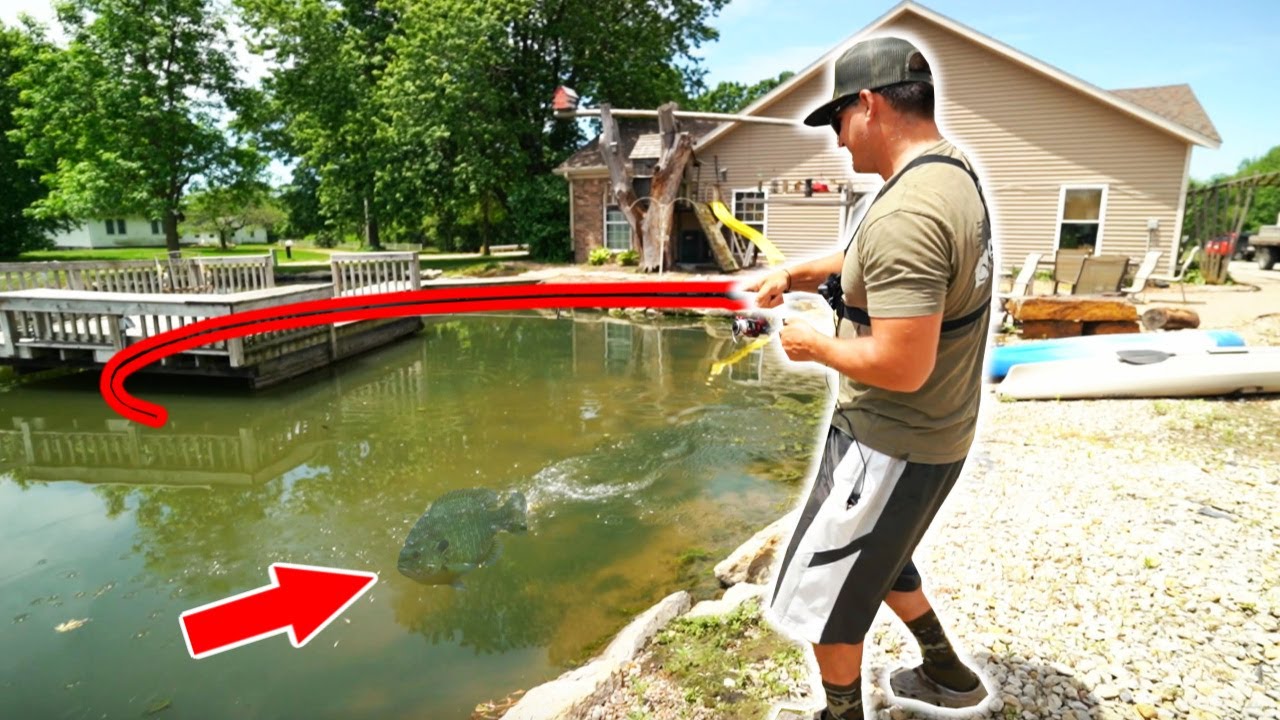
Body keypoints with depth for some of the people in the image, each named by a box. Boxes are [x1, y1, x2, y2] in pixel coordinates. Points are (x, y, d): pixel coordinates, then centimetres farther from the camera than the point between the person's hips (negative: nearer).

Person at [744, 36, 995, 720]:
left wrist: (814, 345, -15)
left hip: (890, 448, -10)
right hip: (934, 435, 10)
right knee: (876, 555, 31)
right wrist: (793, 274, 5)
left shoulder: (905, 212, -28)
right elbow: (871, 263, 17)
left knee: (823, 588, 10)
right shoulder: (954, 173, 5)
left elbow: (900, 366, -31)